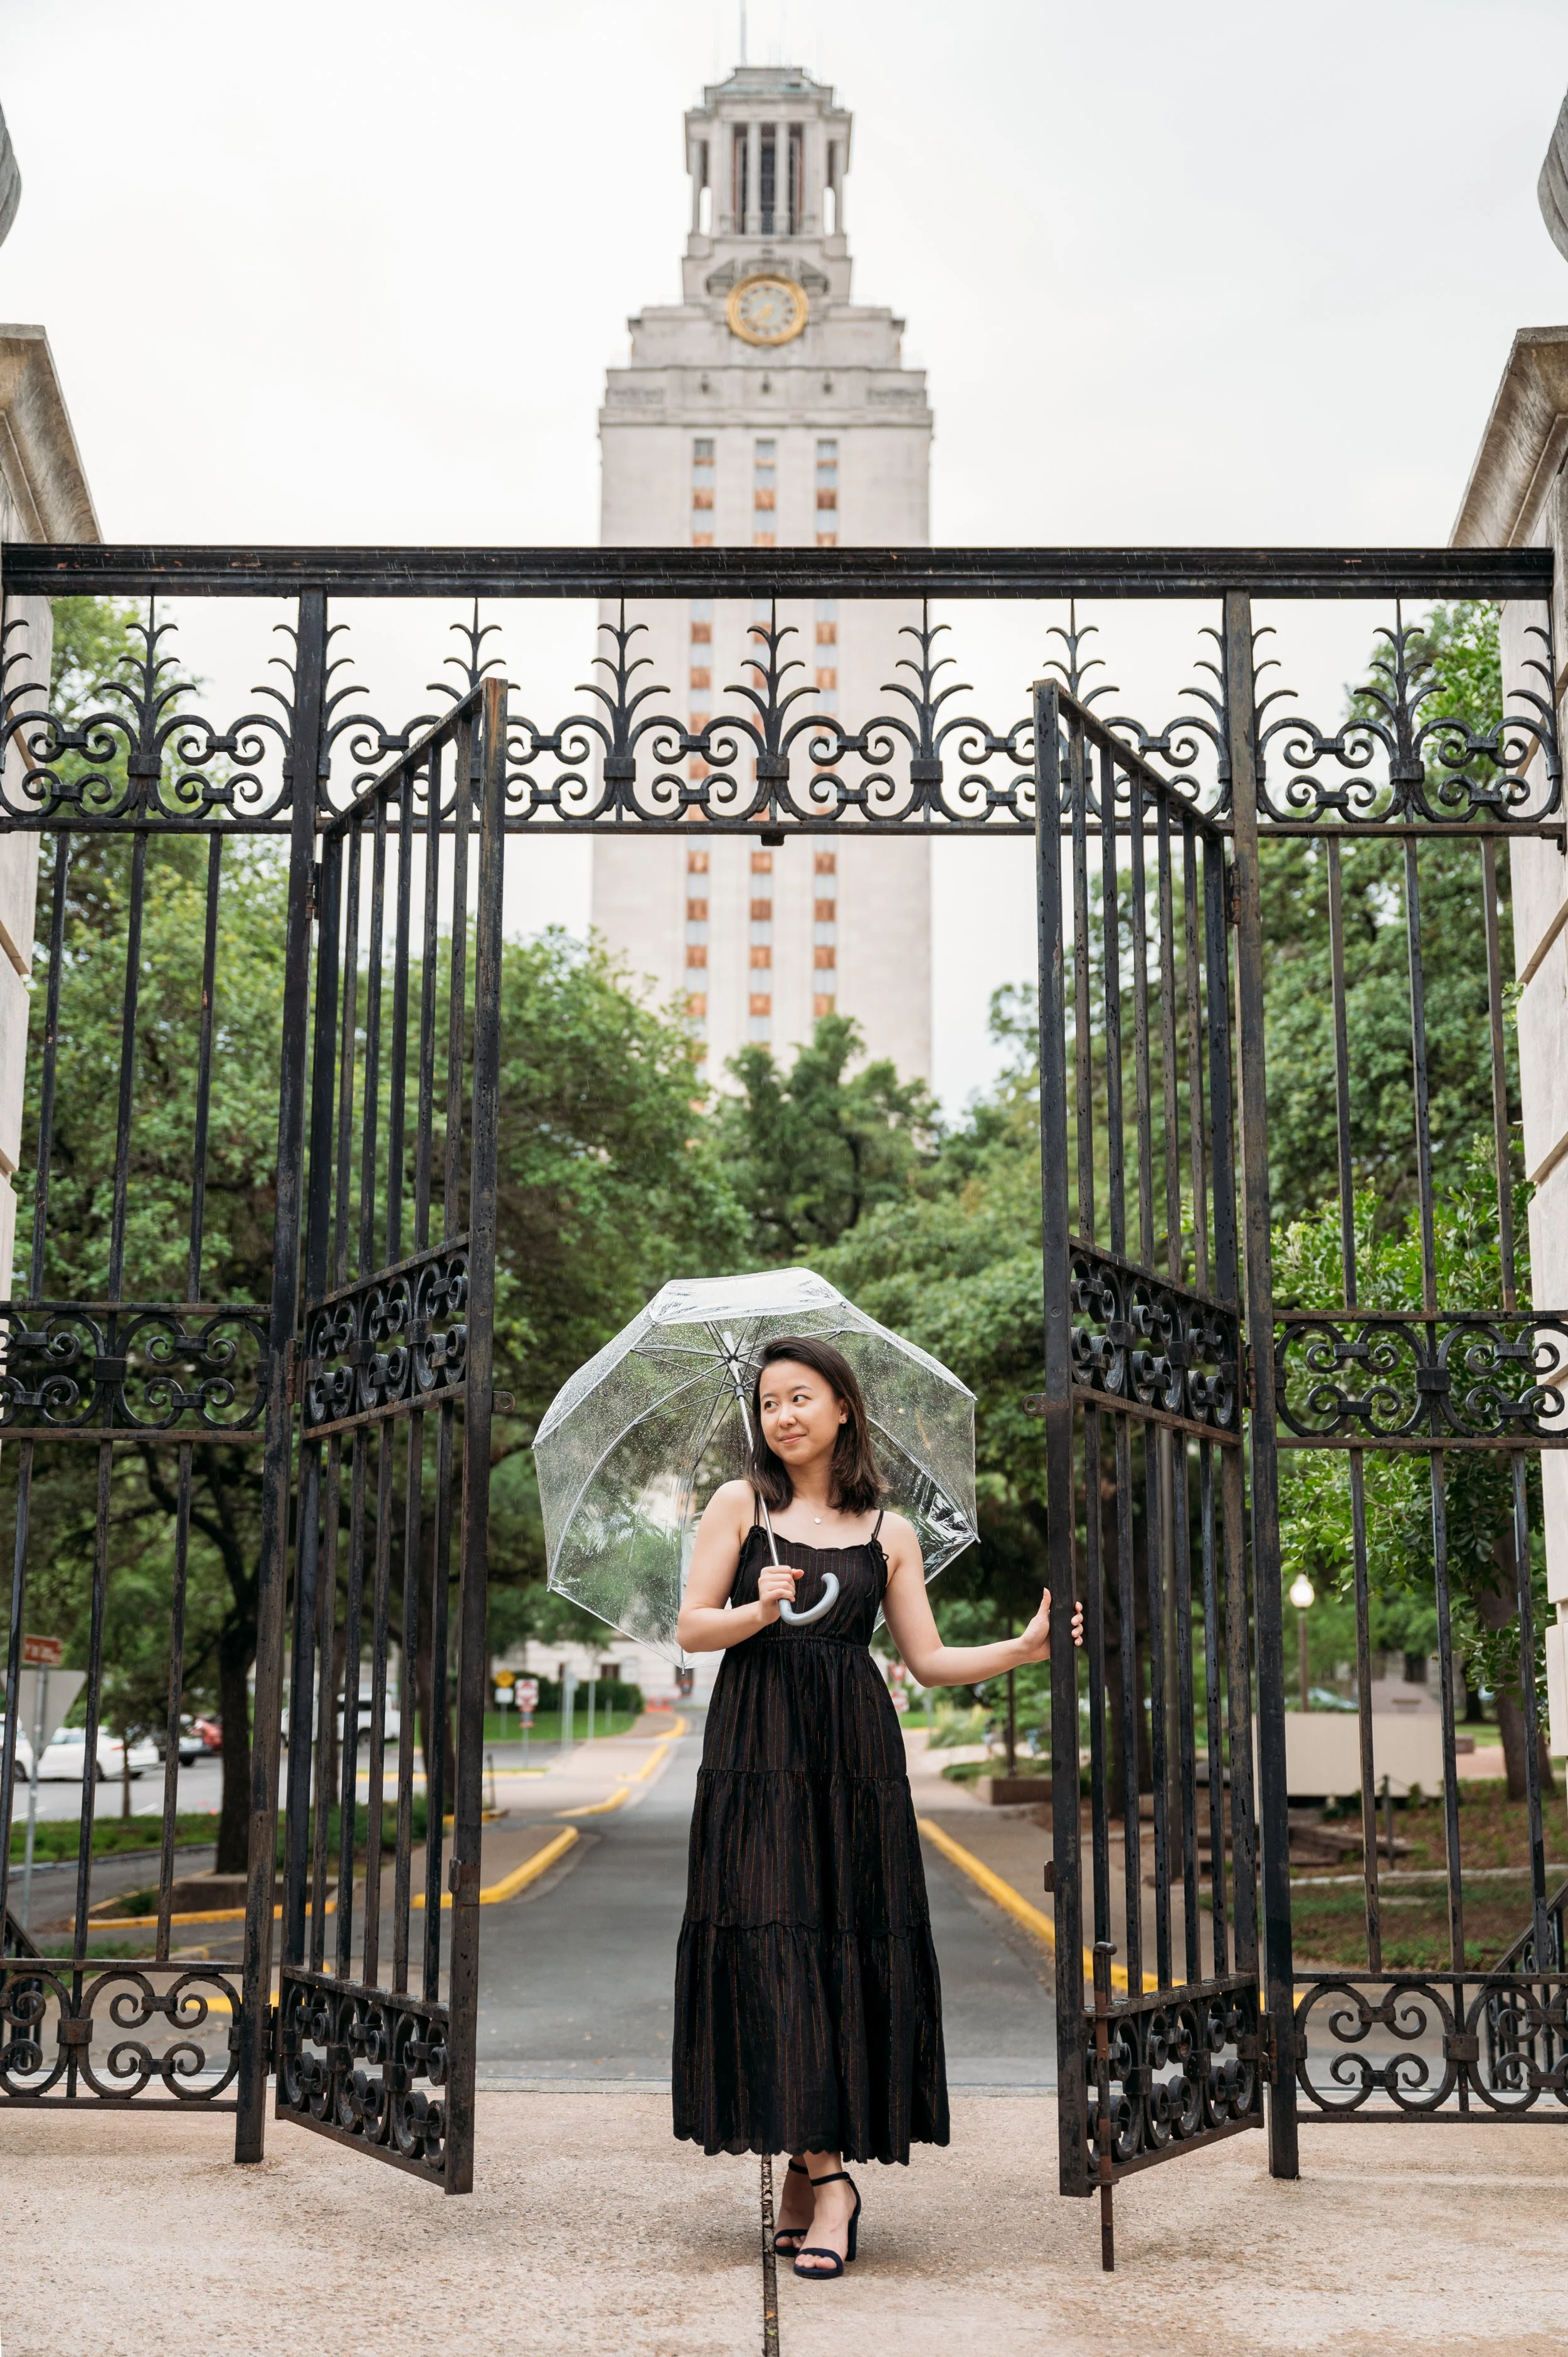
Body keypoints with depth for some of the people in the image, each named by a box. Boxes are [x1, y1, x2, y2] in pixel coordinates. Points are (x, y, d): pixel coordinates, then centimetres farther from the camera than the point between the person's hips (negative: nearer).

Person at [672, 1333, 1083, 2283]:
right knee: (771, 1945, -8)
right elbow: (692, 1628, 4)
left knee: (856, 1946, -3)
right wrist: (760, 1612, -15)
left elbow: (930, 1660, 10)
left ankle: (812, 2167, 6)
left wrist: (1027, 1646, -2)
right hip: (758, 1749, -1)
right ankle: (824, 2173, -3)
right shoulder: (741, 1505, 8)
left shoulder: (888, 1532, 11)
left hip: (855, 1751, 2)